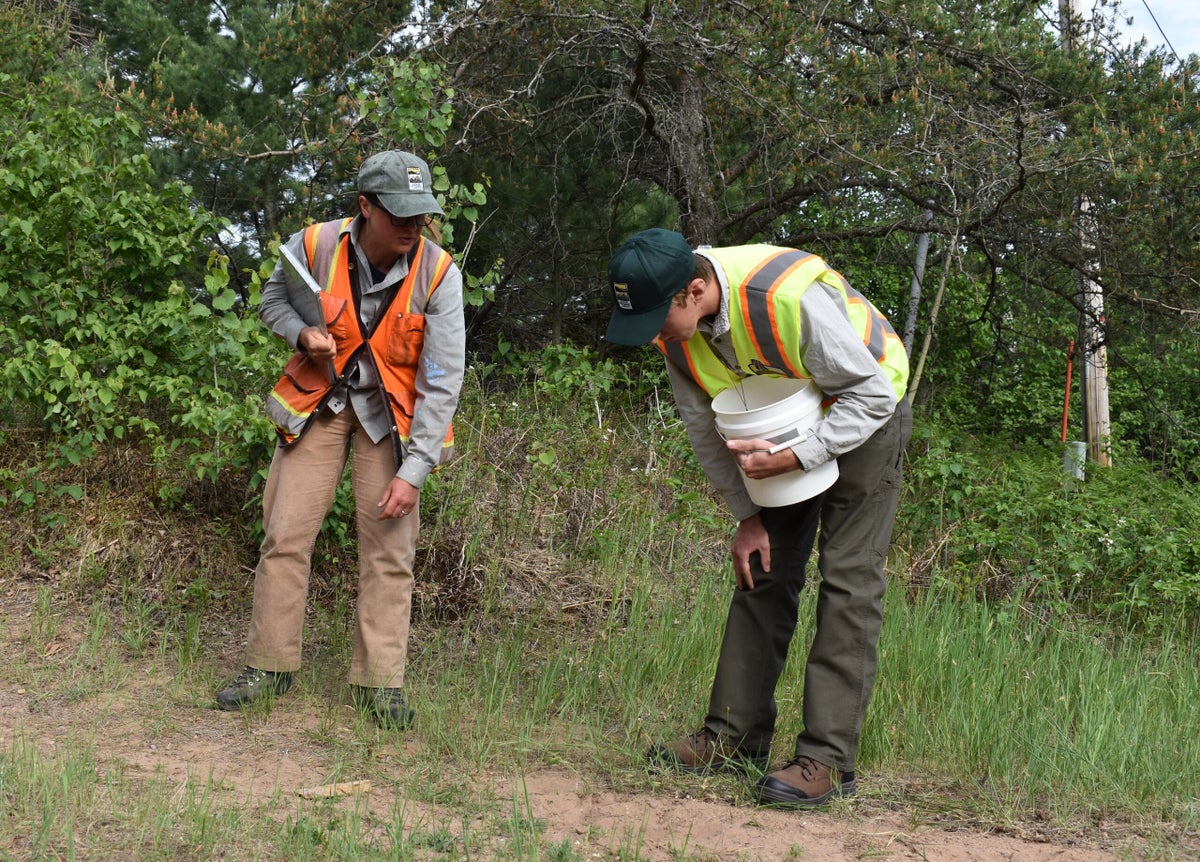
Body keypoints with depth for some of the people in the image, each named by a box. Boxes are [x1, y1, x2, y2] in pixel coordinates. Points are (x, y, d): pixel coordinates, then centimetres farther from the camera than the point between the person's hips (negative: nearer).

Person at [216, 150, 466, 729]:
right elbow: (273, 301, 6)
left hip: (390, 414, -1)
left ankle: (380, 683, 6)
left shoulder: (437, 274, -20)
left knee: (389, 547, -3)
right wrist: (301, 332, -17)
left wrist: (413, 472, -22)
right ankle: (269, 667, 13)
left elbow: (442, 382, -18)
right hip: (319, 400, 1)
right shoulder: (313, 247, -17)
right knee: (286, 533, 0)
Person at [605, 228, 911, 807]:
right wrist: (747, 515, -5)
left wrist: (796, 457, -36)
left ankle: (827, 759, -13)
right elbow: (706, 428, -2)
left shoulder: (790, 298, -38)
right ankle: (734, 736, 11)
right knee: (761, 570, 4)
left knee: (848, 577, -12)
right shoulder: (673, 324, -16)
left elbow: (874, 393, -28)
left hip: (864, 412, -6)